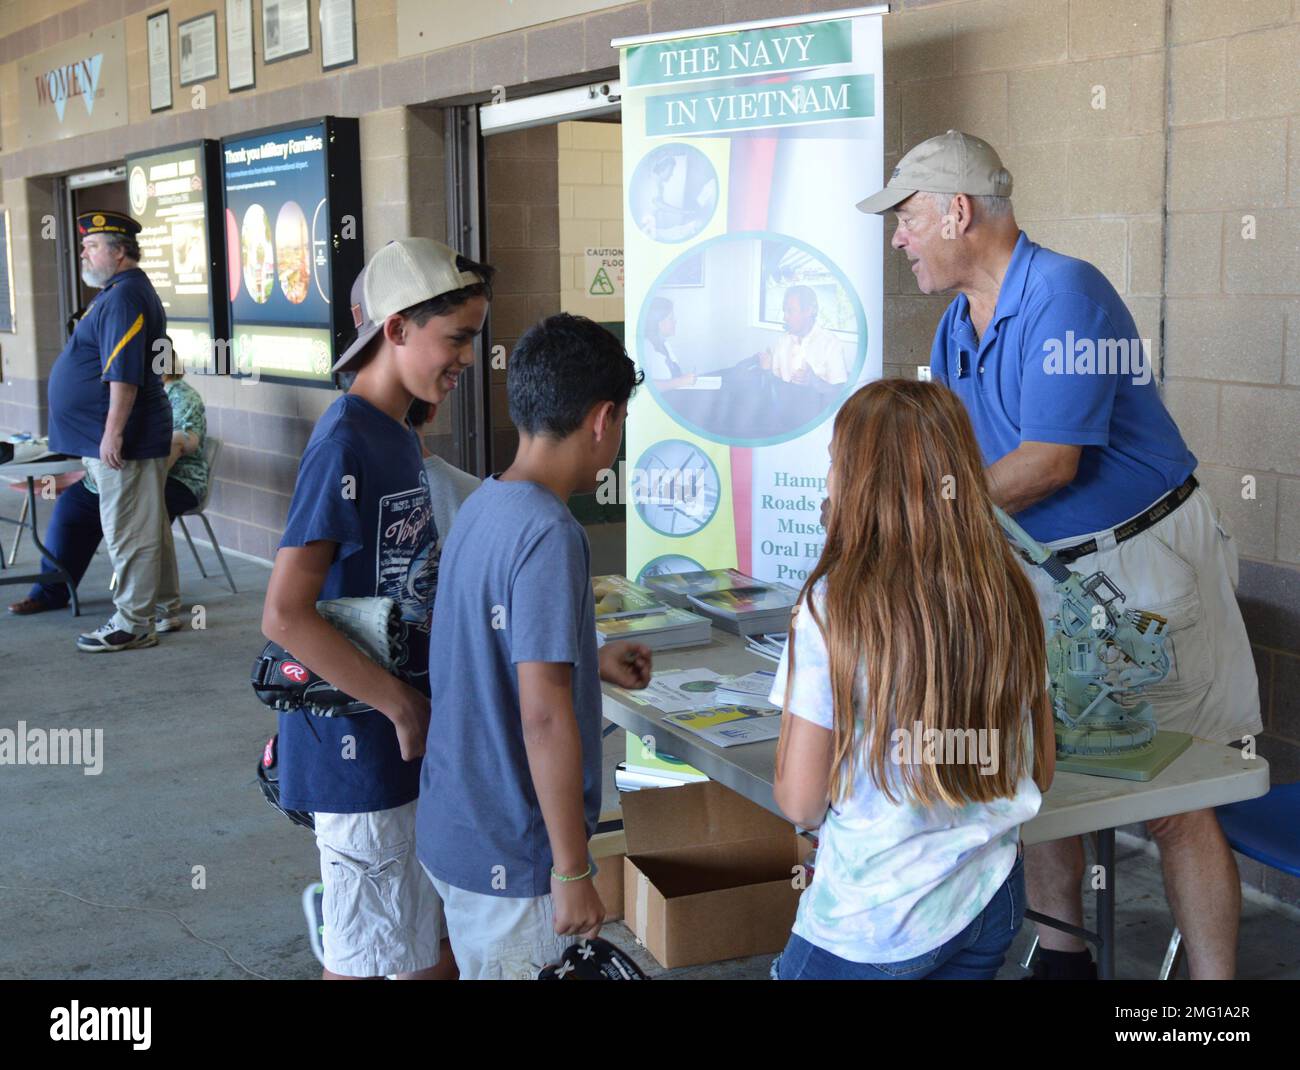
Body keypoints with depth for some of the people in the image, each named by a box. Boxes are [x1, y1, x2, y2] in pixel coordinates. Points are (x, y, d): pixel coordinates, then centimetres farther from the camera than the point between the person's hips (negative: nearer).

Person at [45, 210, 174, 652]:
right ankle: (165, 608, 25)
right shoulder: (119, 292, 18)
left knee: (128, 532, -5)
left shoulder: (123, 297, -17)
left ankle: (132, 624, 1)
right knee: (148, 528, 16)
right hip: (139, 438, 11)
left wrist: (113, 433, -26)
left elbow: (124, 373, -25)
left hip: (121, 441, -11)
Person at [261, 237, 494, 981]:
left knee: (442, 944, 19)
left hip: (416, 738, 9)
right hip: (365, 746, -9)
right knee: (368, 956, 6)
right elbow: (284, 616, -24)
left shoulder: (400, 437, 9)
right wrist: (401, 705, -19)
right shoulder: (346, 444, -19)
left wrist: (428, 704, 11)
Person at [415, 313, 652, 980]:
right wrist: (572, 872, -20)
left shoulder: (482, 505, 4)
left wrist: (590, 663, 24)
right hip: (511, 856, -8)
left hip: (454, 828, 9)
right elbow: (544, 718, -26)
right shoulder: (549, 534, -24)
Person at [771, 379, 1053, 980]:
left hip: (873, 922, -5)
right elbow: (1040, 772, 8)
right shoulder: (1010, 597, -2)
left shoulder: (833, 607, -18)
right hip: (992, 905, 5)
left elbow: (800, 802, -12)